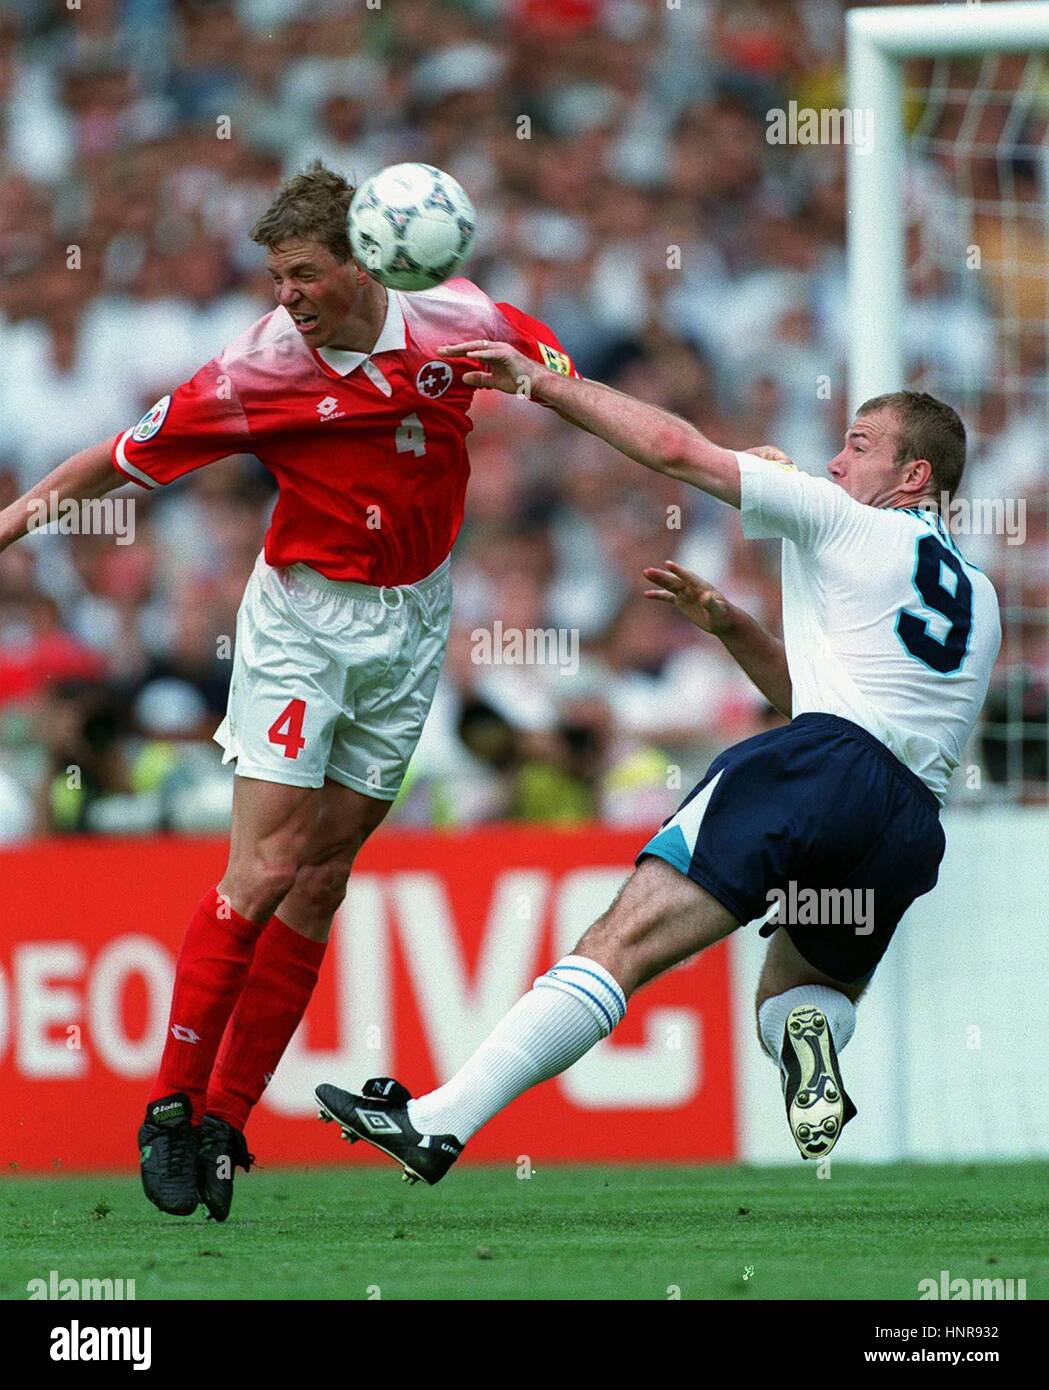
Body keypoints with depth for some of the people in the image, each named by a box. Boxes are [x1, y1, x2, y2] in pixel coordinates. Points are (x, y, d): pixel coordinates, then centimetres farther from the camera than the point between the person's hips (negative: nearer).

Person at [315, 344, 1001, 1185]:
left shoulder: (844, 521, 10)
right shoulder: (978, 598, 30)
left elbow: (674, 448, 6)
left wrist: (542, 383, 15)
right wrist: (729, 626, 30)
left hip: (819, 769, -6)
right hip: (915, 825, 7)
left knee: (624, 943, -13)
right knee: (798, 993, 27)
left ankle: (440, 1122, -24)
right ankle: (811, 1039, -10)